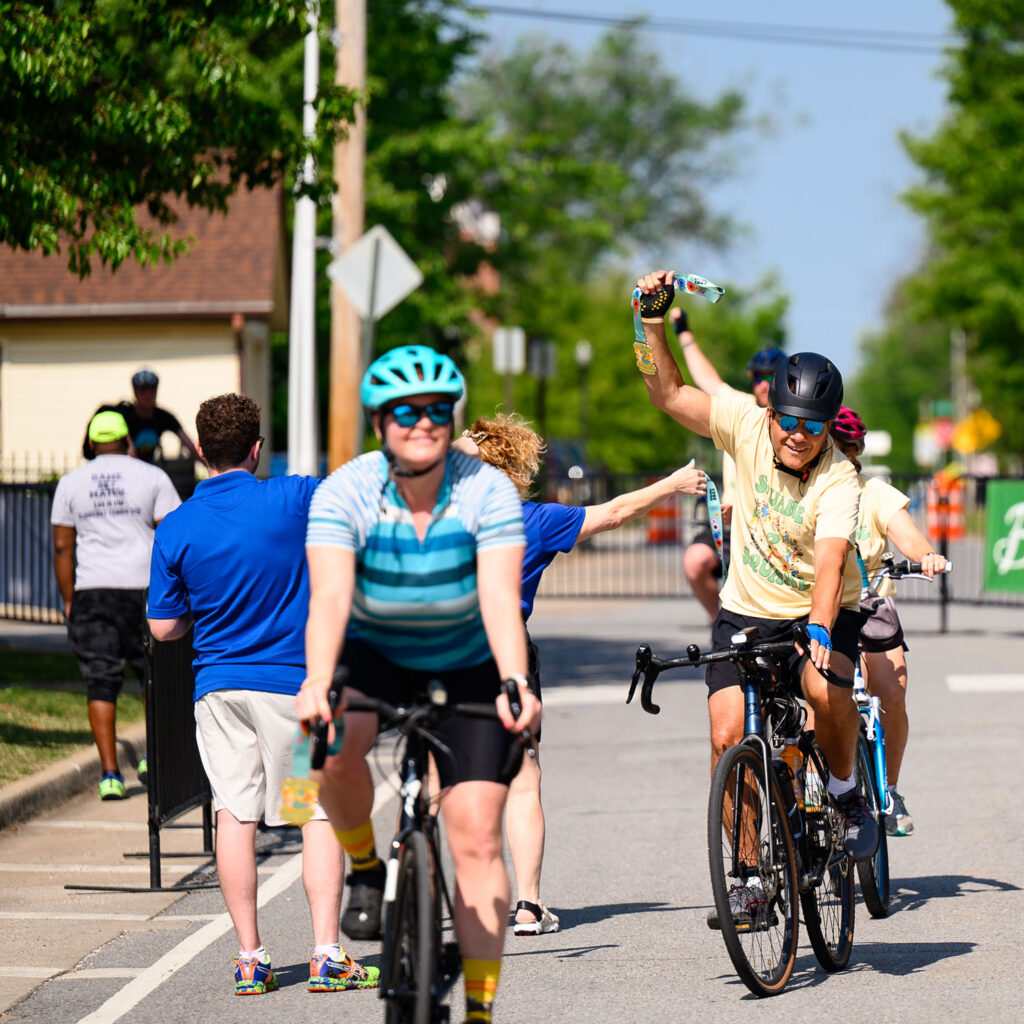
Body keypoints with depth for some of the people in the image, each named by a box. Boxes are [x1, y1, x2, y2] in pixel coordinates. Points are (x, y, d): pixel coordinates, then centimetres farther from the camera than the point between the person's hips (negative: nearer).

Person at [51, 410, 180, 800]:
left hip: (92, 592, 1)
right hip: (144, 589, -1)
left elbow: (62, 547, 5)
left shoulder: (70, 483, 7)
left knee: (101, 682, 1)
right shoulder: (152, 477, 2)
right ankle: (153, 756, 14)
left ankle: (110, 773, -5)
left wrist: (69, 601, 11)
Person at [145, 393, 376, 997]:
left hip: (218, 687, 2)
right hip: (296, 682, -2)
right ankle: (327, 956, -2)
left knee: (235, 815, 6)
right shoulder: (293, 499, -10)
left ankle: (250, 960, 6)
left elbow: (164, 628, 1)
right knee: (321, 813, 3)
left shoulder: (176, 529, -3)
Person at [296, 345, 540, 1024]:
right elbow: (330, 596, -33)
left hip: (470, 665, 0)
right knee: (335, 750, -32)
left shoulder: (489, 492, -21)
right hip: (376, 655, 0)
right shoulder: (344, 494, -21)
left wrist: (516, 684, -50)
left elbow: (501, 598, -32)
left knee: (476, 837, -9)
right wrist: (316, 682, -51)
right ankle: (365, 869, -2)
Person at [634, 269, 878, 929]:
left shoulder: (839, 483, -24)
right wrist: (654, 322, -21)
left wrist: (817, 631, -54)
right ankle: (750, 877, 0)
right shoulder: (747, 427, -13)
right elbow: (670, 395, -9)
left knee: (826, 686, -34)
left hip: (823, 611, -3)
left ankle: (846, 794, -4)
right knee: (728, 735, -13)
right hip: (748, 610, 3)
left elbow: (829, 564, -38)